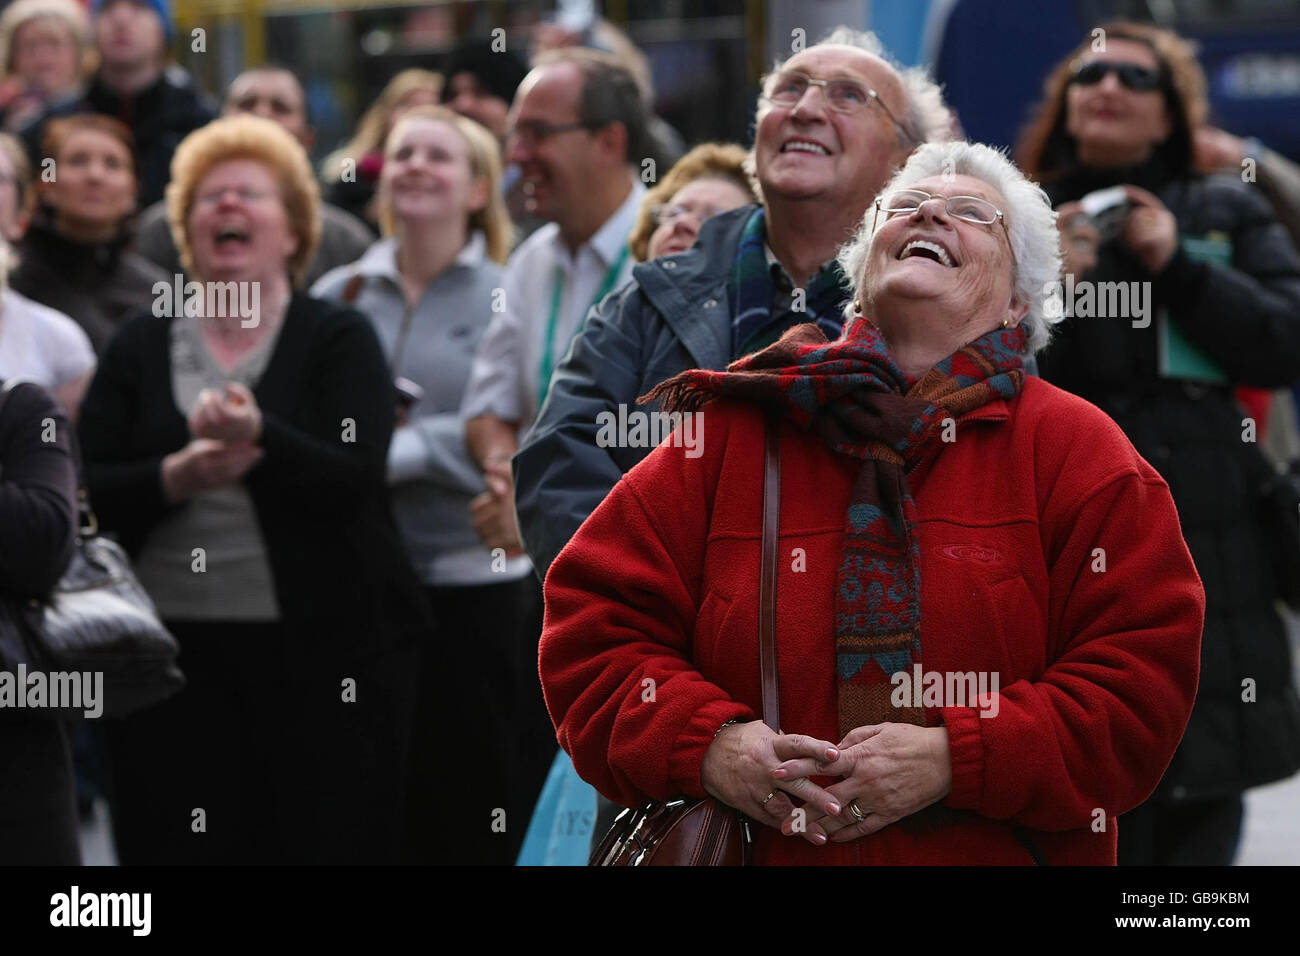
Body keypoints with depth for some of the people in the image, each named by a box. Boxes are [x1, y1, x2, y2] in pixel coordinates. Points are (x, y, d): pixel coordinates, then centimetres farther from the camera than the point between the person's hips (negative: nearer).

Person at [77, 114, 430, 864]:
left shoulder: (339, 339, 6)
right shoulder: (141, 349, 13)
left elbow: (350, 478, -9)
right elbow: (88, 493, 5)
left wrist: (259, 437, -27)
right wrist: (176, 477, -14)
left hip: (320, 654, -2)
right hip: (173, 653, 2)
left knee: (327, 843, -4)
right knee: (179, 851, -3)